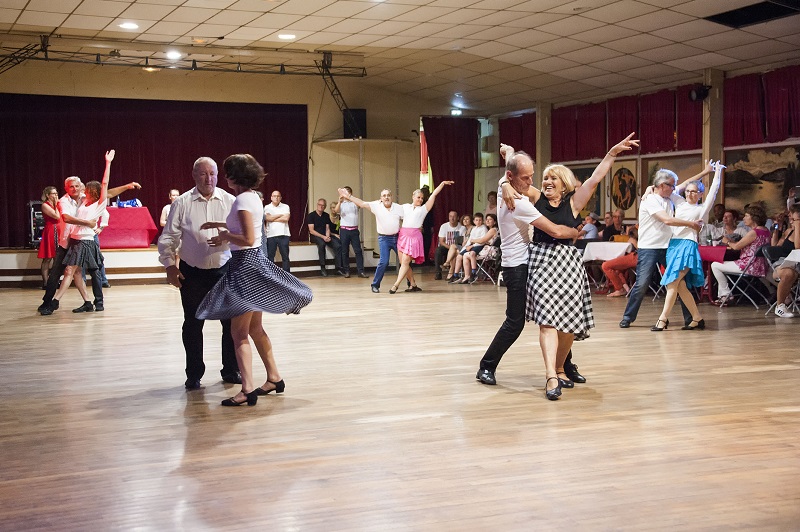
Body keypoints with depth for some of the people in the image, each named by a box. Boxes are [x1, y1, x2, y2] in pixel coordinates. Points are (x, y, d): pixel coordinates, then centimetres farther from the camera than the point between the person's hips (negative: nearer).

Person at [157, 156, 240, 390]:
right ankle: (193, 375, 18)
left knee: (231, 322, 5)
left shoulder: (229, 201, -1)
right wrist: (170, 265, -9)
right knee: (193, 324, 6)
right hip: (192, 273, -1)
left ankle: (231, 370, 20)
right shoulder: (182, 203, -3)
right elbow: (168, 237, 0)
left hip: (224, 269, 1)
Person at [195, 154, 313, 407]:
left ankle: (248, 390, -9)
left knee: (239, 333, -7)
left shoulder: (243, 199, -17)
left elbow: (247, 239, -23)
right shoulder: (253, 197, 11)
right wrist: (222, 226, 25)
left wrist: (224, 236, -8)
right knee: (254, 328, 19)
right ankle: (274, 378, 27)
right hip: (254, 262, 10)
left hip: (245, 265, -10)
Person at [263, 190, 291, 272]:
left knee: (285, 256, 1)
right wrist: (280, 215, -4)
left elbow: (286, 218, -7)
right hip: (271, 235, 0)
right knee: (270, 256, 2)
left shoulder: (285, 207, 7)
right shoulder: (267, 207, 7)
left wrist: (273, 219, -5)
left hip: (283, 235, 0)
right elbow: (267, 218, -9)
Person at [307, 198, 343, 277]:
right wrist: (323, 237, -18)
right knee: (322, 243, -38)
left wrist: (327, 236, -13)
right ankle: (322, 268, -32)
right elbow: (311, 231, -9)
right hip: (315, 236, -4)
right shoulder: (311, 215, -2)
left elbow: (327, 228, 10)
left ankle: (338, 268, -19)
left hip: (325, 236, 4)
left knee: (338, 245, -22)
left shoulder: (326, 215, 14)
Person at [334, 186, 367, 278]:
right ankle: (347, 271, 8)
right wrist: (340, 201, -33)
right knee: (345, 252, 2)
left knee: (358, 251, -5)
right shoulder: (341, 204, 7)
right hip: (344, 230, 0)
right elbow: (336, 210, -12)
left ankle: (361, 271, -6)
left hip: (354, 230, 0)